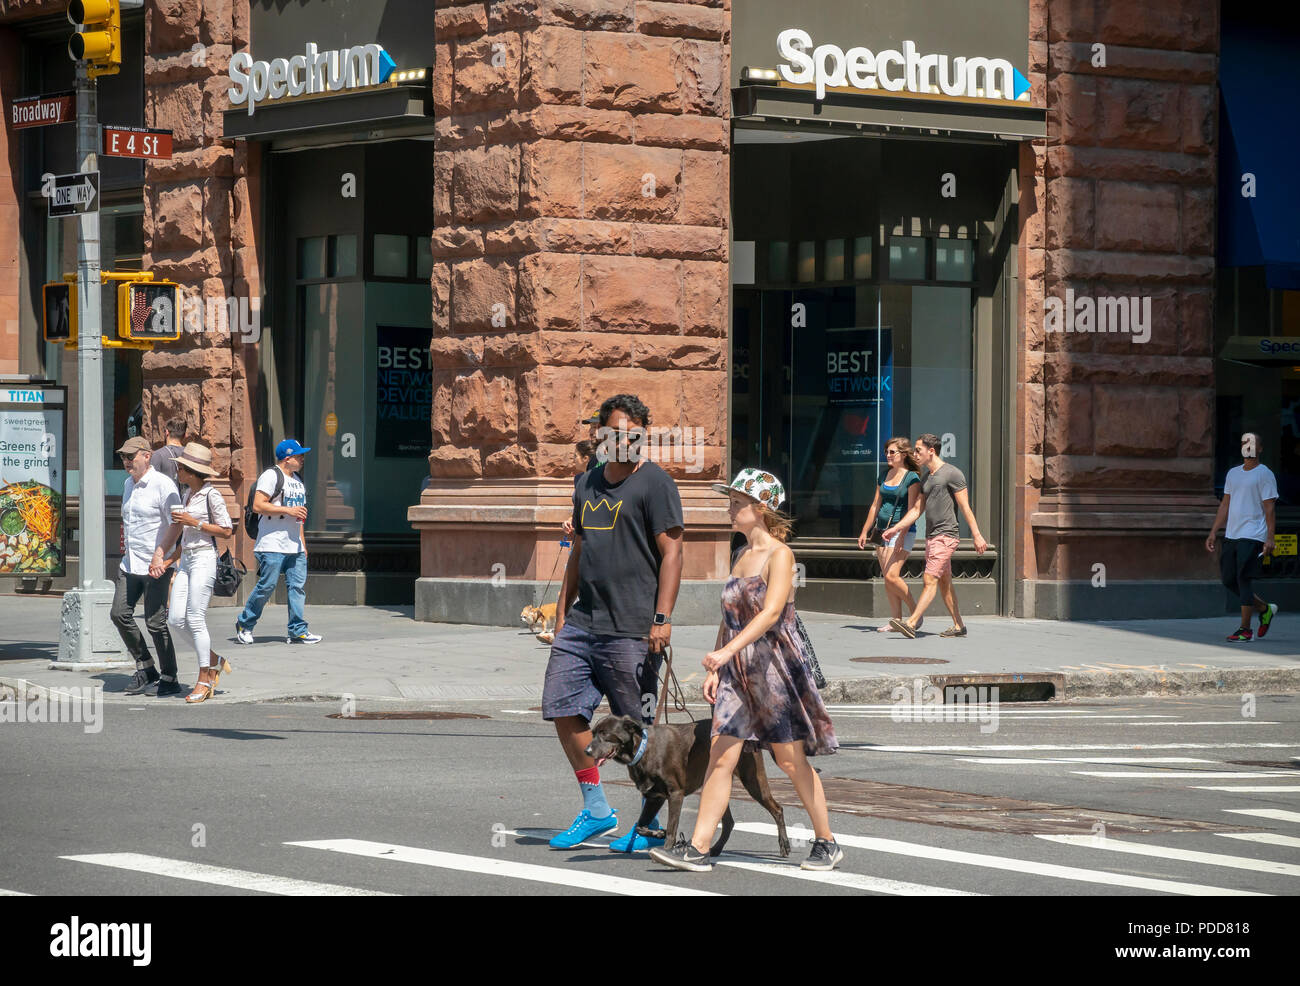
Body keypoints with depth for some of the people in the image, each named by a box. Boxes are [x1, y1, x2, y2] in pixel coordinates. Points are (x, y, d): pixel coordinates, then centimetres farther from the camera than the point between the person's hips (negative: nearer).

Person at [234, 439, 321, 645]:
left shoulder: (296, 480, 21)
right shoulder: (271, 476, -8)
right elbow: (258, 505, -18)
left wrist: (302, 543, 24)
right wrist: (288, 510, -18)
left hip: (294, 546, 8)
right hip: (272, 546, -8)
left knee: (298, 586, 0)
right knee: (267, 586, -6)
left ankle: (298, 631, 1)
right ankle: (244, 624, 10)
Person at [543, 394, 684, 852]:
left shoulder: (655, 483, -5)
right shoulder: (587, 483, 16)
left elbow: (671, 553, -10)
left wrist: (662, 618, -18)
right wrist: (562, 610, 20)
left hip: (631, 629, -7)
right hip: (582, 623, 7)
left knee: (639, 728, -2)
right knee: (562, 709, 4)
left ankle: (654, 822, 9)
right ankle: (596, 808, 15)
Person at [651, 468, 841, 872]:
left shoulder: (779, 555, -10)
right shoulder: (742, 556, 13)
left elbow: (771, 613, -21)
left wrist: (726, 651, -30)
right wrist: (714, 669, 9)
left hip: (776, 665, -6)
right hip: (738, 670, 6)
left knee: (790, 760, 1)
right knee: (721, 756, -2)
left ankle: (827, 843, 15)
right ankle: (697, 848, -6)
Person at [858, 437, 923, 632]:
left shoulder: (911, 478, -8)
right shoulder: (884, 475, 13)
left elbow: (911, 510, -13)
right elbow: (876, 505, 19)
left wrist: (901, 536, -20)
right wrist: (865, 531, 16)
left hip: (902, 532, -7)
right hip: (882, 530, 7)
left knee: (891, 576, -16)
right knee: (887, 579, 4)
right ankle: (897, 621, 8)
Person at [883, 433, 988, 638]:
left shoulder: (952, 474, -8)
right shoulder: (926, 478, 17)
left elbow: (965, 507, -11)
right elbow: (917, 509, 20)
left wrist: (977, 536, -14)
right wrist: (896, 528, 11)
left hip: (946, 535, -9)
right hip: (931, 536, 9)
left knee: (930, 579, -15)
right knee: (944, 583, 11)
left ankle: (911, 624, -25)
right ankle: (959, 626, 17)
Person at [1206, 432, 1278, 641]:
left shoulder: (1265, 475, -3)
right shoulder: (1233, 473, 17)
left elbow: (1269, 508, -8)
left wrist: (1270, 538, -15)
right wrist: (1213, 533, 15)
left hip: (1253, 536, -7)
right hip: (1231, 536, 7)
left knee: (1244, 579, -11)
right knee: (1229, 581, 6)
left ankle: (1245, 629, -5)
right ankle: (1265, 609, 24)